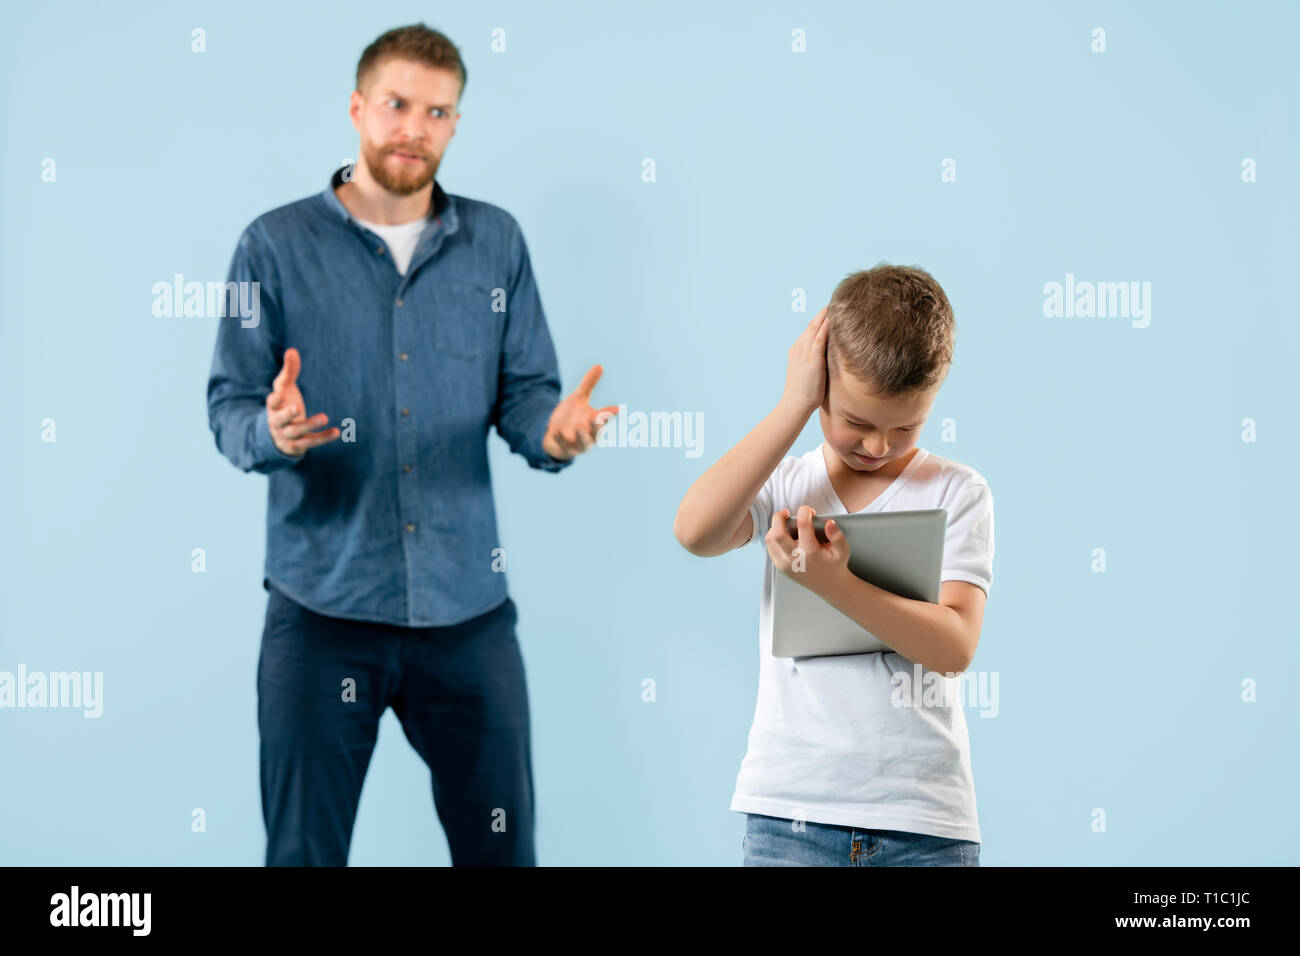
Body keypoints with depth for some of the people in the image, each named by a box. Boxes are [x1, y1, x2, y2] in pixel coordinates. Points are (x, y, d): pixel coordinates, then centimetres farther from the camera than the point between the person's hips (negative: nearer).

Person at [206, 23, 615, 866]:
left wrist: (553, 429, -17)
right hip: (323, 606, -2)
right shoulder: (276, 245, 2)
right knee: (304, 850, 6)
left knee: (502, 844, 7)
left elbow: (524, 390, 6)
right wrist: (273, 431, -25)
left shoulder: (496, 242, 9)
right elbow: (230, 407, -2)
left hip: (468, 606, 2)